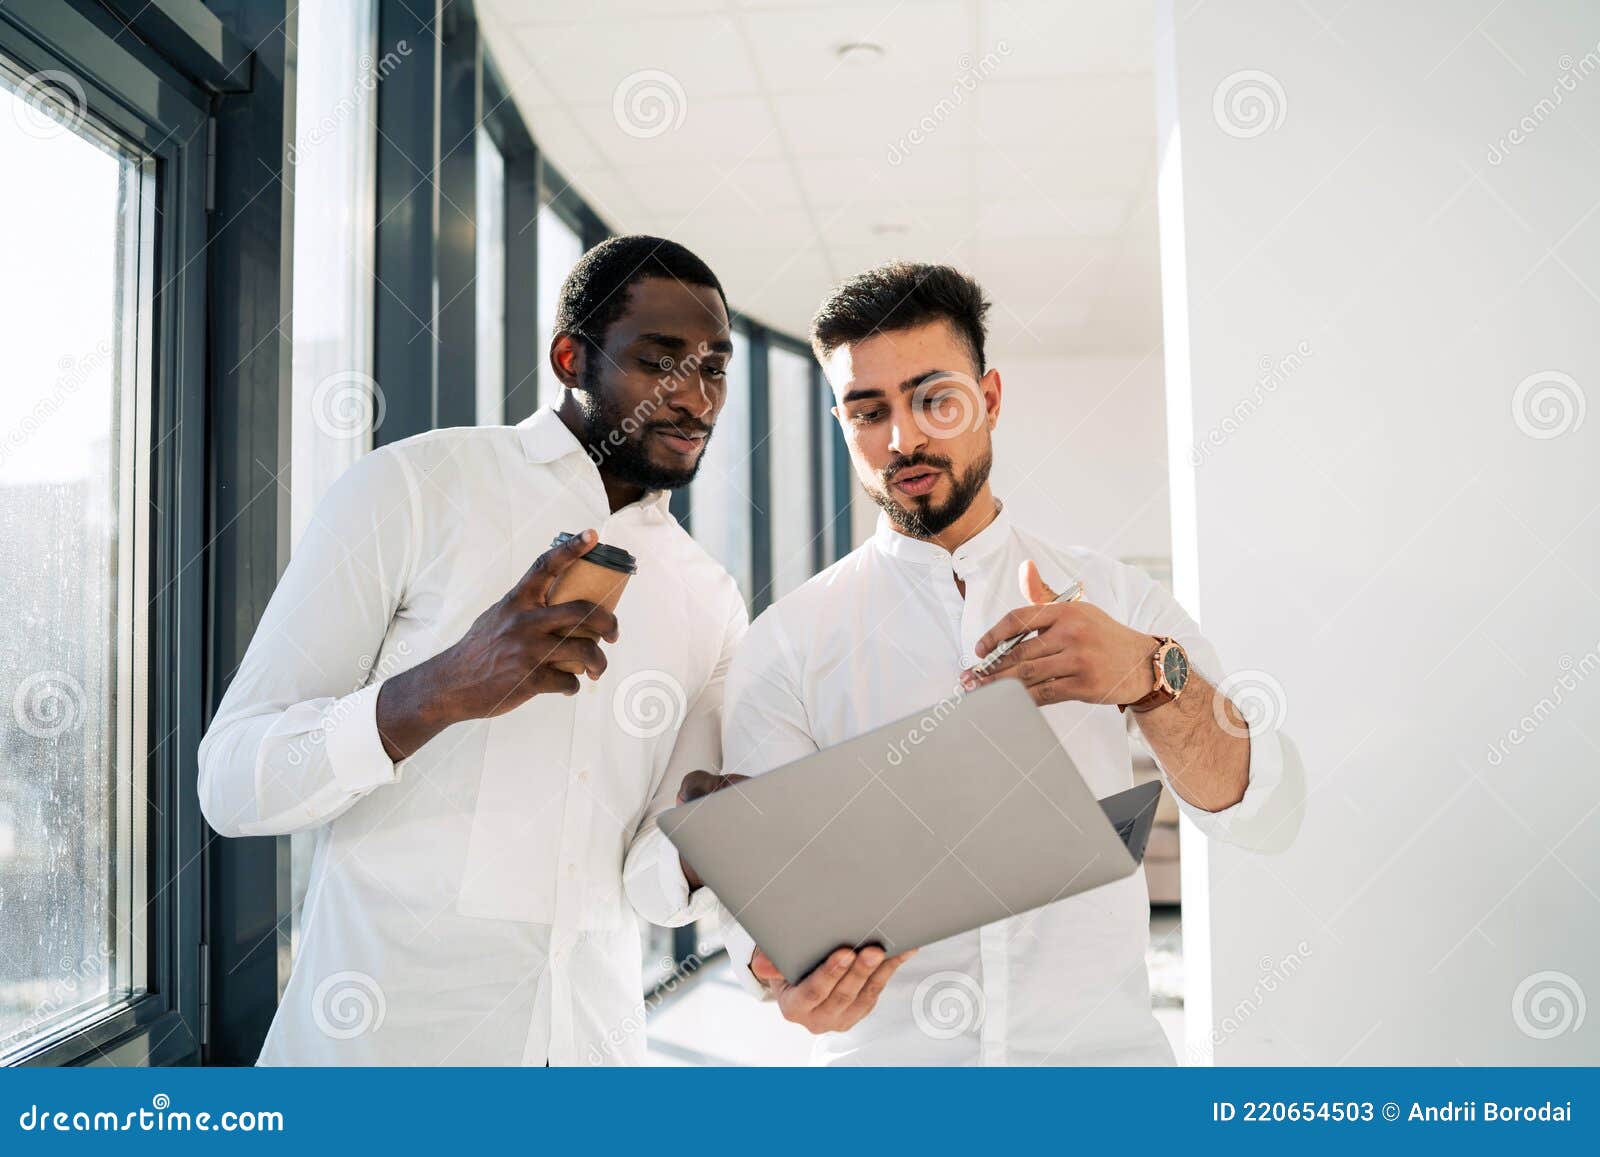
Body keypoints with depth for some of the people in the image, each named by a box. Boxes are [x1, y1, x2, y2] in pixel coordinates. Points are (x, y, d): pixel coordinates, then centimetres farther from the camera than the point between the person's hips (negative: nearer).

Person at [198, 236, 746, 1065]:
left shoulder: (709, 600, 5)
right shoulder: (410, 490, -9)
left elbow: (650, 877, 2)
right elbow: (233, 783, -13)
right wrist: (445, 691, -29)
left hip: (590, 1037, 5)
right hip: (381, 1029, -4)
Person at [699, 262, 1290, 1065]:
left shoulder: (1114, 599, 7)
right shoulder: (789, 642, 2)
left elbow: (1241, 800, -2)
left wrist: (1150, 676, -21)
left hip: (1097, 1038, 1)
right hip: (886, 1046, 0)